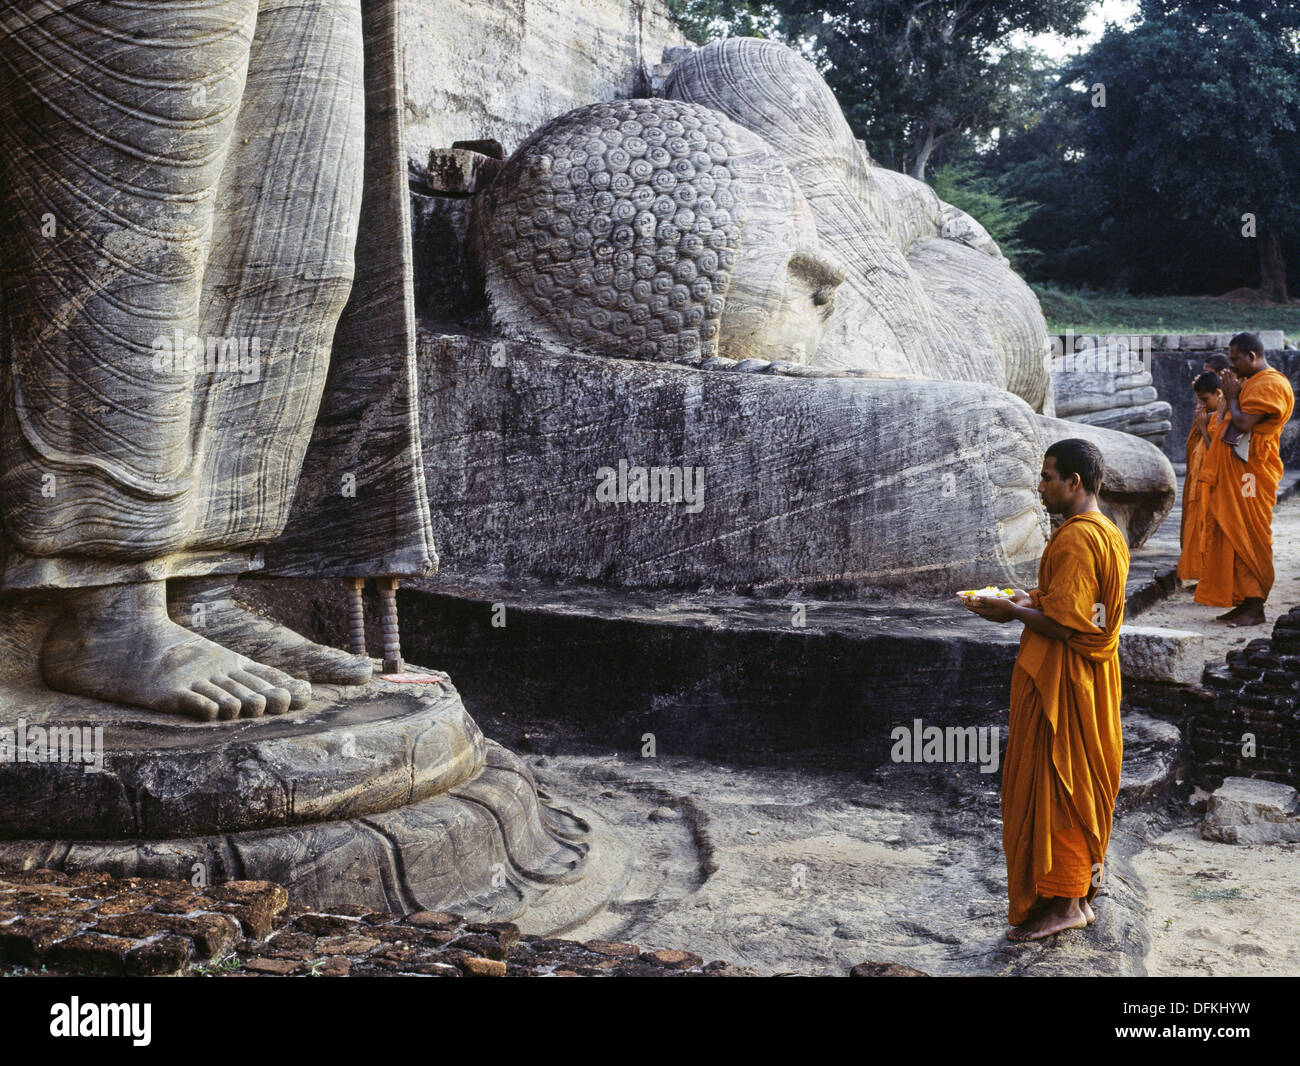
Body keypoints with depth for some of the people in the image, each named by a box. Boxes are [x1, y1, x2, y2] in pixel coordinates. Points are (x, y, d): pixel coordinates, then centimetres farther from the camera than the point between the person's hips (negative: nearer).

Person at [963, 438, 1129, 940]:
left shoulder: (1075, 539, -21)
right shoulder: (1108, 533, 11)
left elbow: (1063, 624, -24)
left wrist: (1013, 613, -11)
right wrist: (1030, 600, 11)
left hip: (1061, 683, -10)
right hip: (1094, 675, 10)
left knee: (1052, 787, -1)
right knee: (1084, 786, 15)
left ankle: (1063, 902, 6)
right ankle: (1082, 889, 24)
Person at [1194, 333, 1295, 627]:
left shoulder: (1270, 385, -13)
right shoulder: (1250, 382, 19)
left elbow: (1243, 423, -22)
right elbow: (1229, 420, 20)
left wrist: (1232, 397, -8)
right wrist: (1231, 396, 8)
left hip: (1251, 475, -10)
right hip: (1233, 475, 10)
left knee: (1250, 540, -6)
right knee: (1235, 538, 10)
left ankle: (1255, 608, -2)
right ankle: (1244, 603, 14)